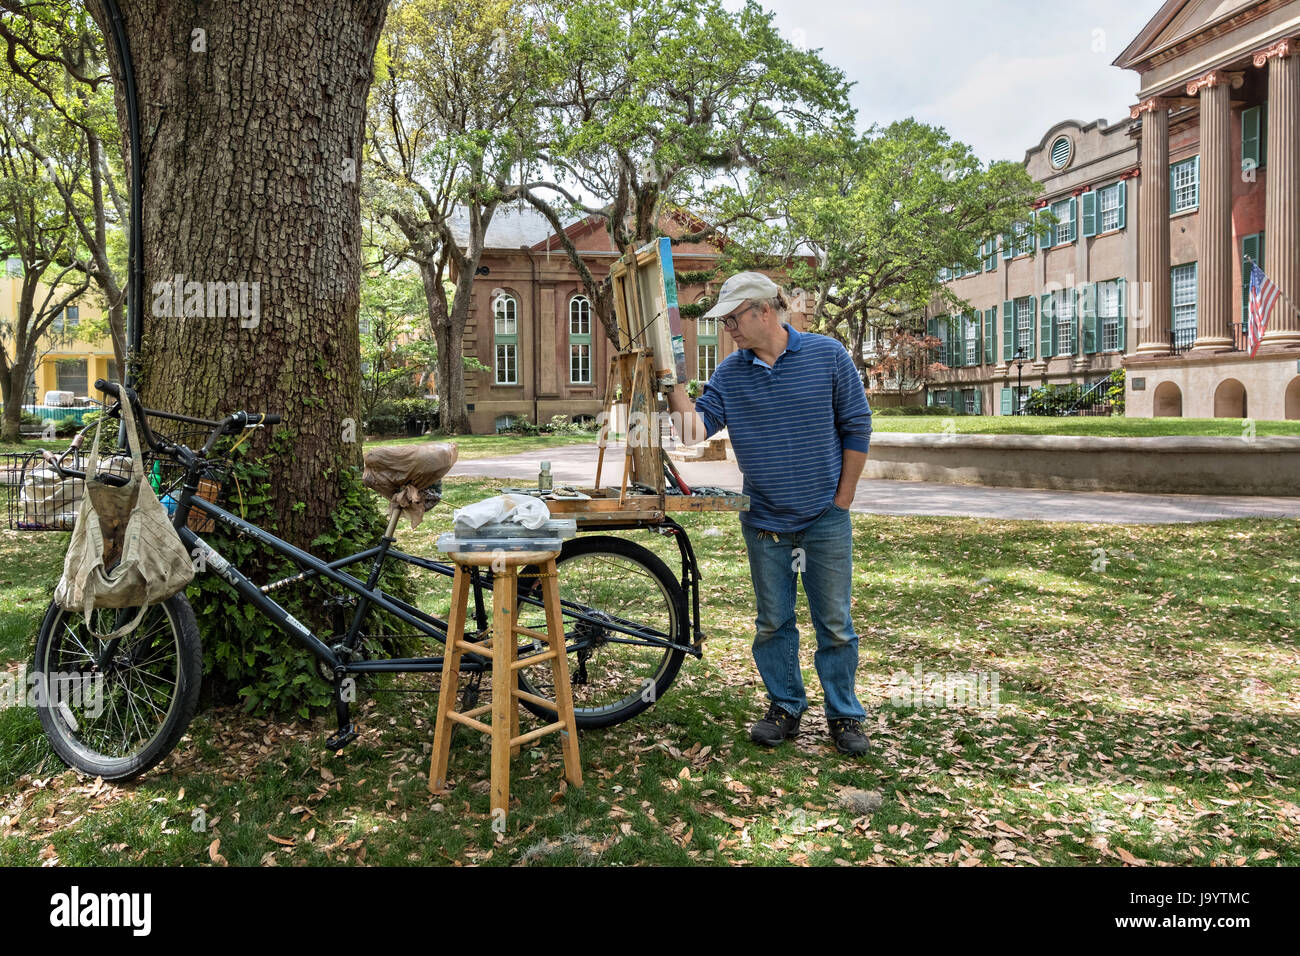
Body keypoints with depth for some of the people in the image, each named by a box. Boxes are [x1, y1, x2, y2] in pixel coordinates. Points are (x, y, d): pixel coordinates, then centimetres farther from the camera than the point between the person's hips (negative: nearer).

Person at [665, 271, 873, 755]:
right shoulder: (730, 373, 2)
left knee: (835, 622, 6)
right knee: (772, 622, 11)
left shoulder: (827, 356, -5)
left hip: (825, 520, -2)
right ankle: (785, 707, 28)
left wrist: (842, 500, -2)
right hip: (764, 522, 3)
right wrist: (674, 384, -22)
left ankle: (844, 715, 21)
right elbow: (697, 426, -9)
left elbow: (857, 428, -1)